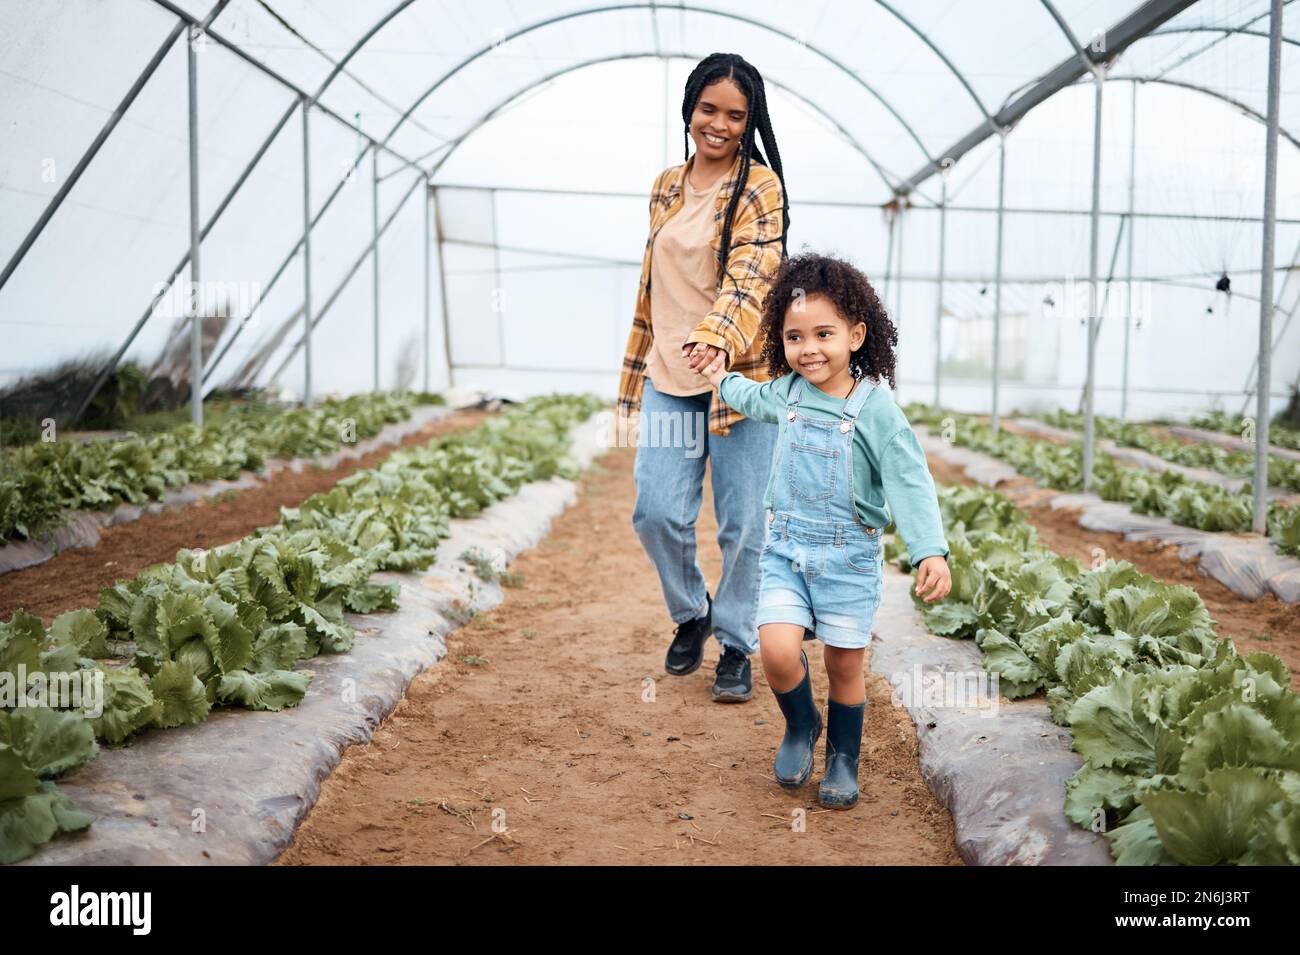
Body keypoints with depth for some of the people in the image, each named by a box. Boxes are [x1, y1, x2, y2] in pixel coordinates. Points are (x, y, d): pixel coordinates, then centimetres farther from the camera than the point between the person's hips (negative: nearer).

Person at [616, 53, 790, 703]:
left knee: (742, 521, 2)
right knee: (657, 512, -1)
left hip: (739, 374, -4)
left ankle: (736, 644, 20)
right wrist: (640, 370, 19)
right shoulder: (666, 187, 15)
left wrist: (716, 335, -37)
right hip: (668, 379, 5)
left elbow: (752, 275, -19)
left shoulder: (759, 185, -4)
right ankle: (690, 613, 27)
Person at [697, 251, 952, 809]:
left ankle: (843, 759, 32)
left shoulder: (876, 409, -13)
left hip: (849, 557, -3)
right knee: (778, 652, -13)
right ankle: (801, 725, 18)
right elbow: (755, 400, 29)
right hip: (786, 550, 3)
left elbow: (910, 484, -18)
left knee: (844, 667, 7)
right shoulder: (787, 392, 1)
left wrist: (931, 552, -28)